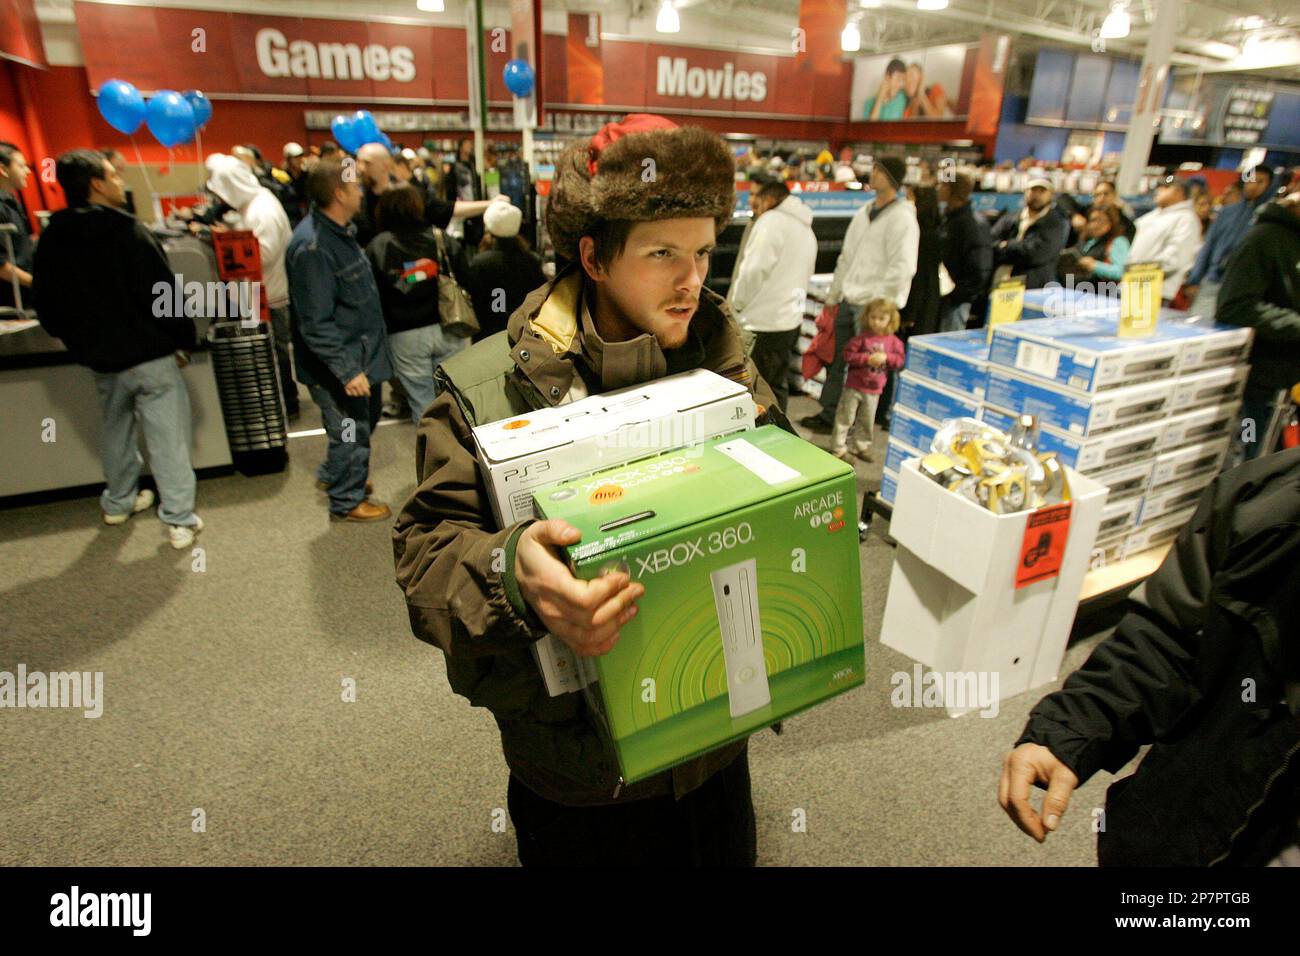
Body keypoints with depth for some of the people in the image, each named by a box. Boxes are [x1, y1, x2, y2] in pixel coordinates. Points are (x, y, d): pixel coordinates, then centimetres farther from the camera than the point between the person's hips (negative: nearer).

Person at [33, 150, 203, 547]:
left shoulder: (52, 238, 3)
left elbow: (46, 304, 10)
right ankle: (179, 519, -1)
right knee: (167, 437, -2)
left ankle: (118, 501, 37)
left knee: (116, 429, 23)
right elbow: (162, 294, -17)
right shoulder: (127, 231, -16)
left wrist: (79, 342, 23)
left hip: (100, 356, 7)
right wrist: (183, 340, -6)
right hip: (149, 352, -6)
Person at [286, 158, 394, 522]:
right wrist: (347, 370, -27)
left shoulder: (341, 231, 8)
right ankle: (347, 501, 27)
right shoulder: (312, 247, -25)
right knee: (350, 432, 5)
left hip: (363, 355, 10)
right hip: (339, 366, -10)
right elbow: (317, 324, -26)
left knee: (365, 420, 24)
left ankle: (332, 475, 46)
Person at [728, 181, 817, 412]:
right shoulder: (807, 230, 20)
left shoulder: (771, 220, -8)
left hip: (762, 323, -9)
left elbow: (754, 270, -16)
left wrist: (737, 304, -2)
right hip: (791, 320, 9)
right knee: (778, 386, 16)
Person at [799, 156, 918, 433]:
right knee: (837, 360, 12)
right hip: (849, 302, 8)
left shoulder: (902, 218, -11)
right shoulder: (864, 213, 15)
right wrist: (832, 295, 19)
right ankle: (828, 414, 23)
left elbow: (901, 269, -18)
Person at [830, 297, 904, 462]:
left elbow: (900, 361, -1)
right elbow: (848, 355, -14)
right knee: (845, 417, 2)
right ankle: (838, 448, 11)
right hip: (854, 386, -3)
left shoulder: (894, 341, 1)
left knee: (867, 420, 15)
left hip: (874, 389, 3)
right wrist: (867, 359, -22)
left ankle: (862, 447, 30)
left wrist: (886, 357, -18)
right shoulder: (862, 338, -10)